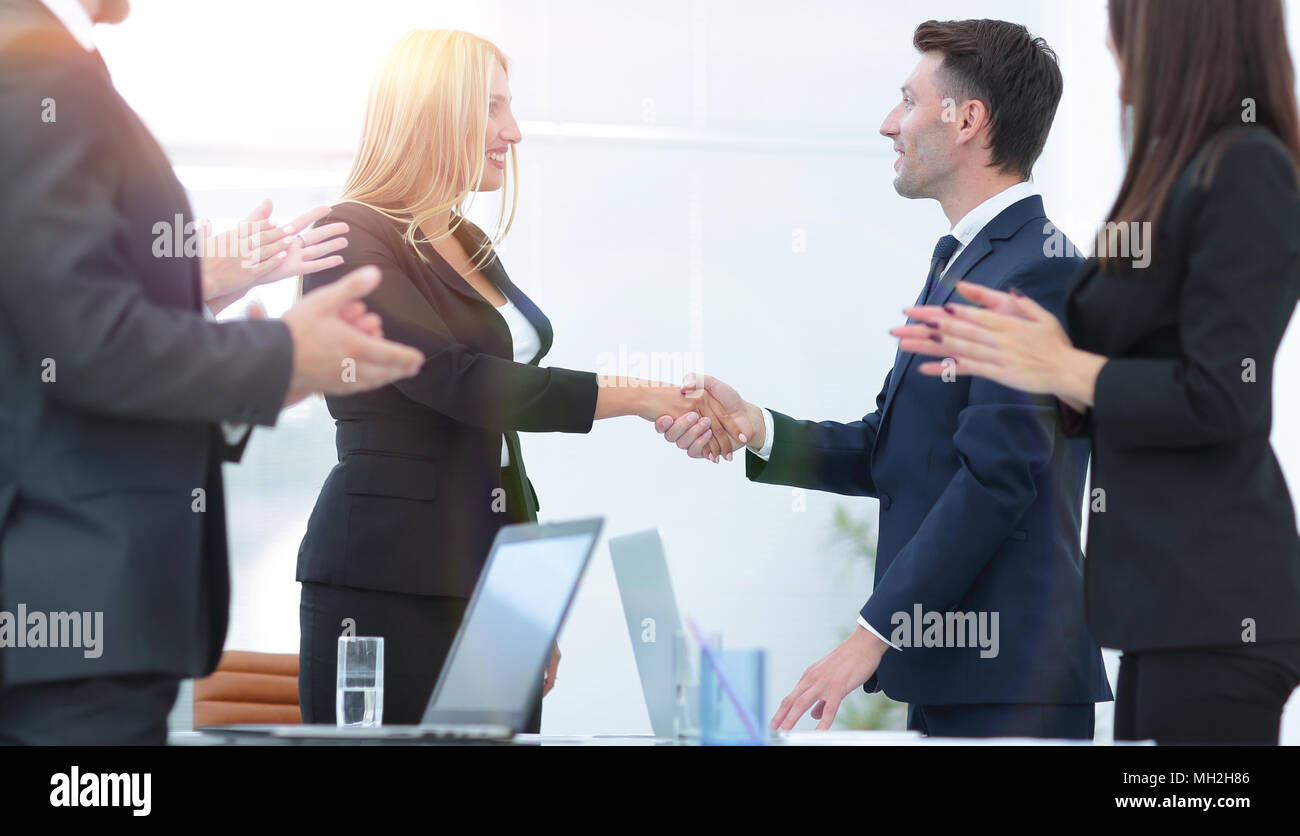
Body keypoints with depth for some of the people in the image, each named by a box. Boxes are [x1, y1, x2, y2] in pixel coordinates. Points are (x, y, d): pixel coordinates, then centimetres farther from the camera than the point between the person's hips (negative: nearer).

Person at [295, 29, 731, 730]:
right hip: (387, 586, -8)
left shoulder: (472, 247, 18)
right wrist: (632, 397, -17)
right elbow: (454, 380, -19)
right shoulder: (351, 240, -7)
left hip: (490, 579, 8)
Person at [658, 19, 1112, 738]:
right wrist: (753, 429, 0)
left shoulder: (1036, 270, -14)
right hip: (946, 676, 9)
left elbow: (994, 477, -21)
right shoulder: (960, 261, 19)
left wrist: (870, 636, -21)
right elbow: (885, 453, 17)